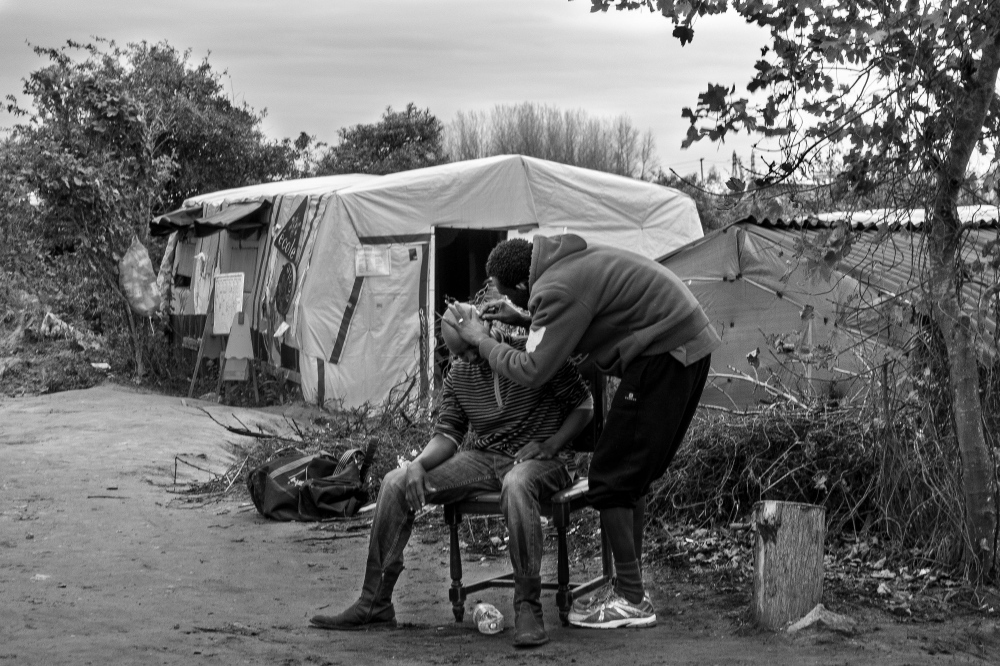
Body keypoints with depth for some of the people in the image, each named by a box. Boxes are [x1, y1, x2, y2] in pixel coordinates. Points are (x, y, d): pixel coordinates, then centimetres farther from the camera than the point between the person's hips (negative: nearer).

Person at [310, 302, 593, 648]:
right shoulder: (458, 375, 8)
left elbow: (584, 405, -2)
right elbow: (447, 434, 7)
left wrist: (549, 445, -17)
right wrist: (418, 464, -14)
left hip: (540, 459, -5)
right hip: (482, 458, 6)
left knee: (517, 484, -44)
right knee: (395, 483, -11)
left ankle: (528, 607, -35)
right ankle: (375, 604, -7)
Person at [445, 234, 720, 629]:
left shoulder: (556, 290, -18)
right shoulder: (569, 262, 12)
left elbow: (532, 371, -19)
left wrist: (482, 341, -4)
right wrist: (523, 320, 19)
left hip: (666, 354, -10)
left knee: (612, 477, -3)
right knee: (634, 474, 17)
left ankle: (632, 601, 1)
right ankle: (628, 586, 23)